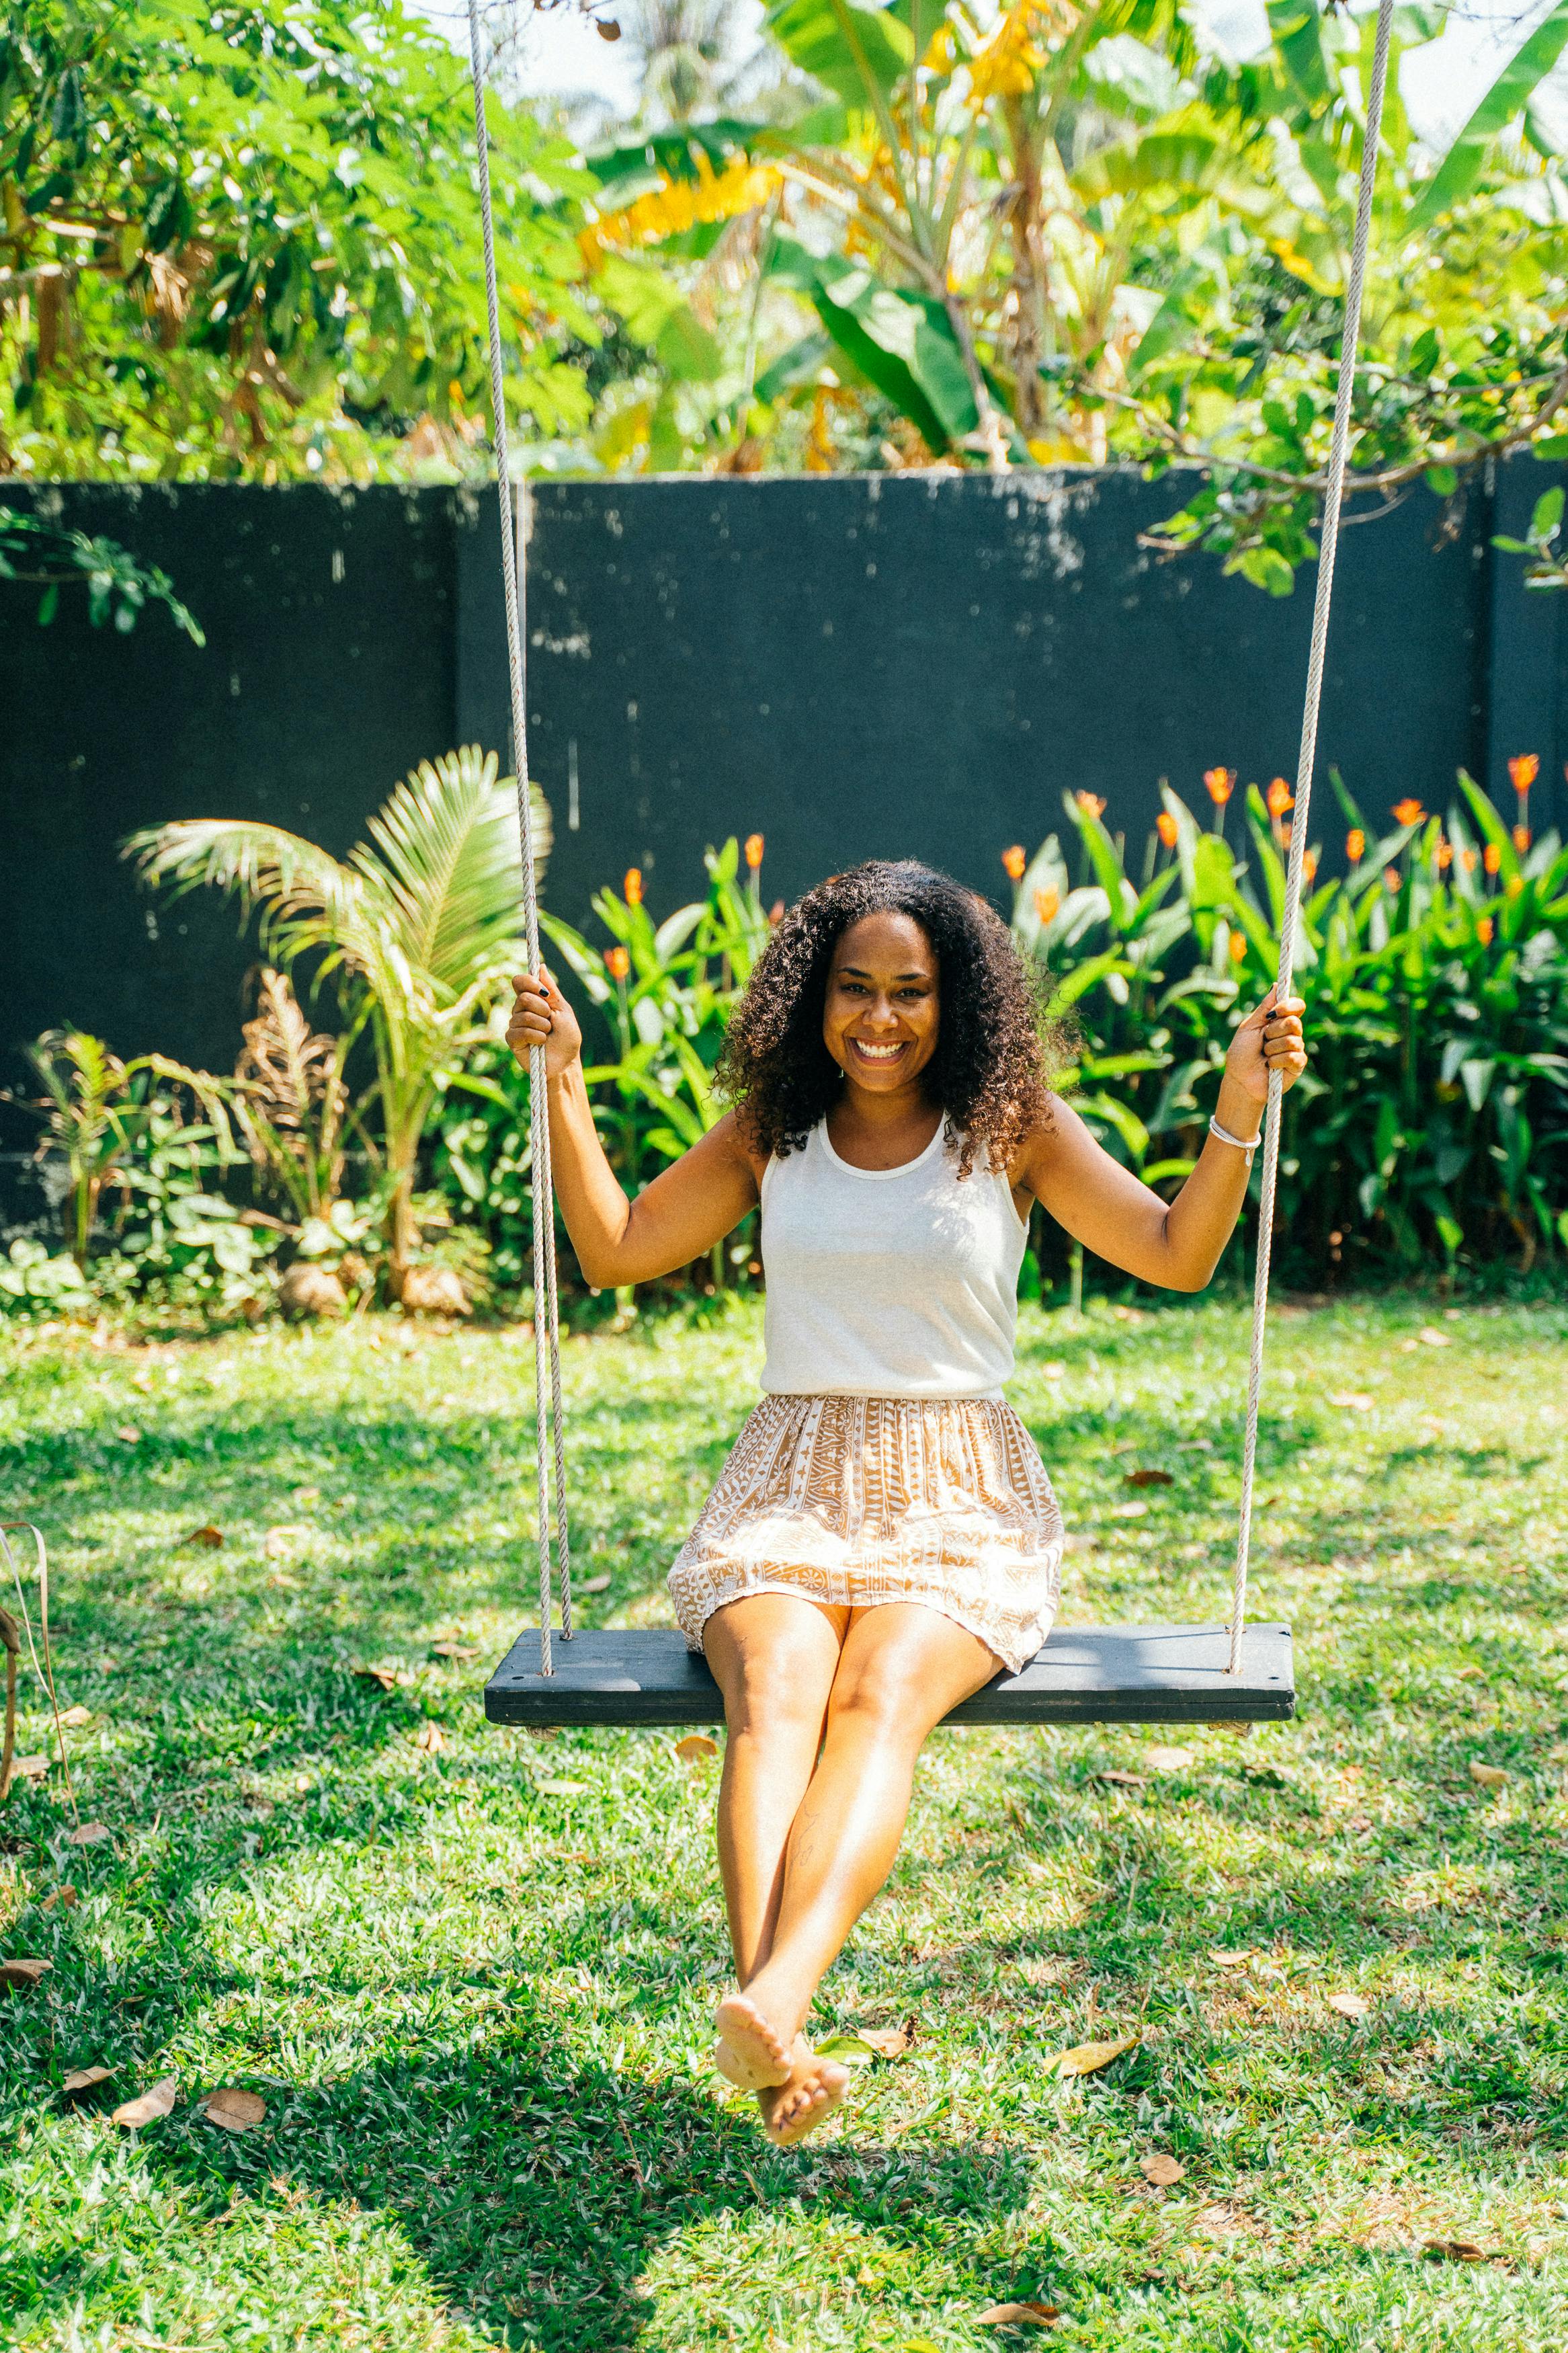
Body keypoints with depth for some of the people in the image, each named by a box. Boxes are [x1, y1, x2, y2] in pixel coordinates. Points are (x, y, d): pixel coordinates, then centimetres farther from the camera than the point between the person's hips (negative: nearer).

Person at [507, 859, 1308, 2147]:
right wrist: (564, 1082, 7)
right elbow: (615, 1248, 15)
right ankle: (779, 2055, -49)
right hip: (790, 1491, 1)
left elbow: (1179, 1255, 3)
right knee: (775, 1694, -31)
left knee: (882, 1699, -33)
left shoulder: (1013, 1131, 6)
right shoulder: (770, 1133, 12)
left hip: (961, 1499, -1)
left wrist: (1240, 1108, -11)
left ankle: (774, 2000, -53)